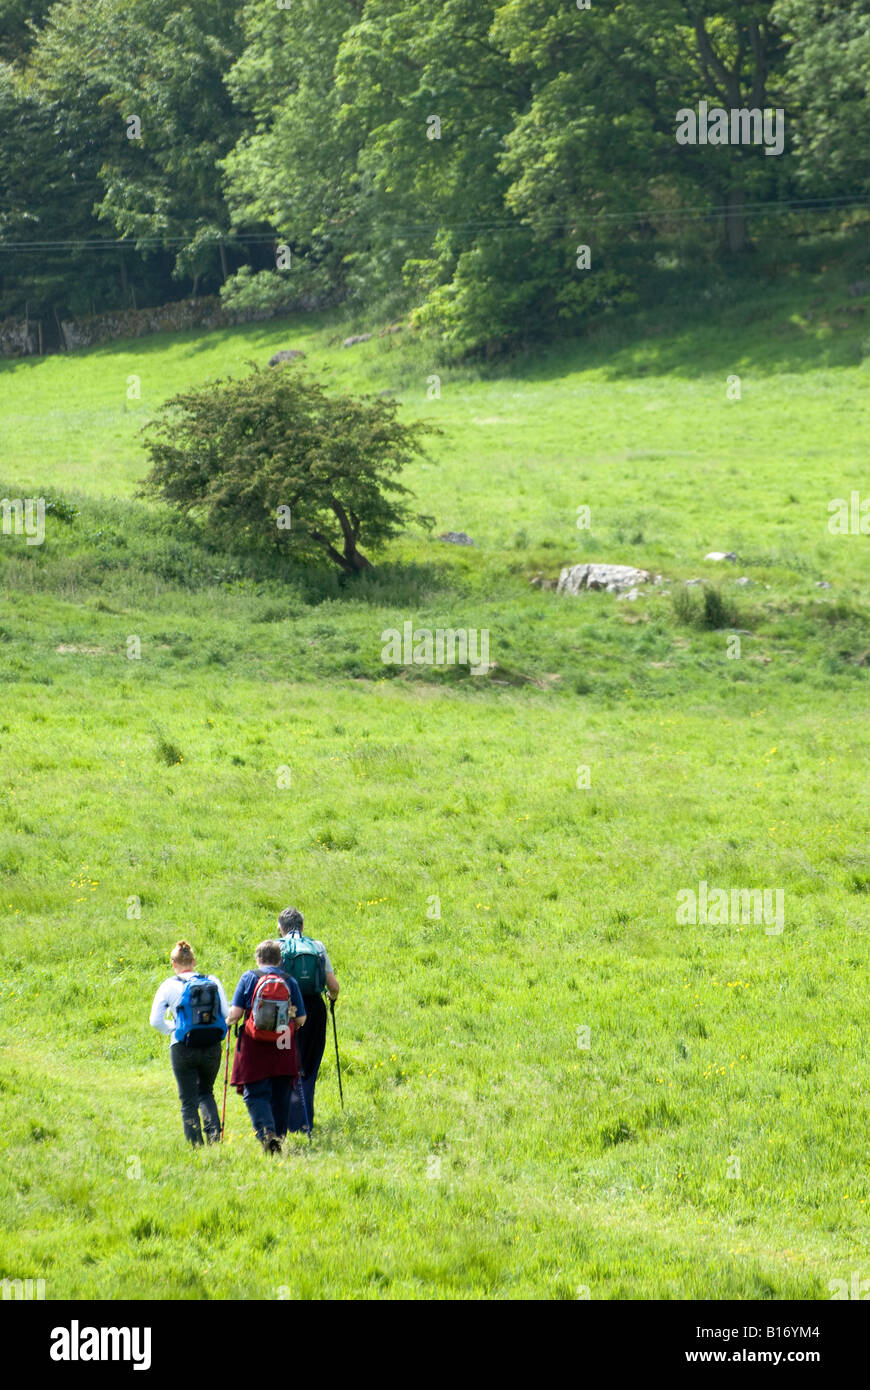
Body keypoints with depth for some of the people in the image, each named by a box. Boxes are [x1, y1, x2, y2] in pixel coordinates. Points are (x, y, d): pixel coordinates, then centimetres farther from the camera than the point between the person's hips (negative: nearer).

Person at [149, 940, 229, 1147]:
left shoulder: (169, 986, -3)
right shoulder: (213, 982, 3)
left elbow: (155, 1021, -4)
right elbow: (227, 1014, 1)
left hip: (183, 1048, -3)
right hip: (212, 1047, 3)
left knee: (188, 1099, 7)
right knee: (206, 1092, 22)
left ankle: (195, 1143, 2)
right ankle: (213, 1130, 0)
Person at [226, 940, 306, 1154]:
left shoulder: (249, 978, -1)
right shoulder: (290, 981, 4)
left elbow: (235, 1012, -6)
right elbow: (301, 1019, 5)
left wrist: (229, 1020, 16)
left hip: (255, 1047, -2)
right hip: (284, 1048, 2)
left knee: (255, 1094, -2)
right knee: (280, 1095, 14)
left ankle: (267, 1133, -22)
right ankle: (279, 1135, 19)